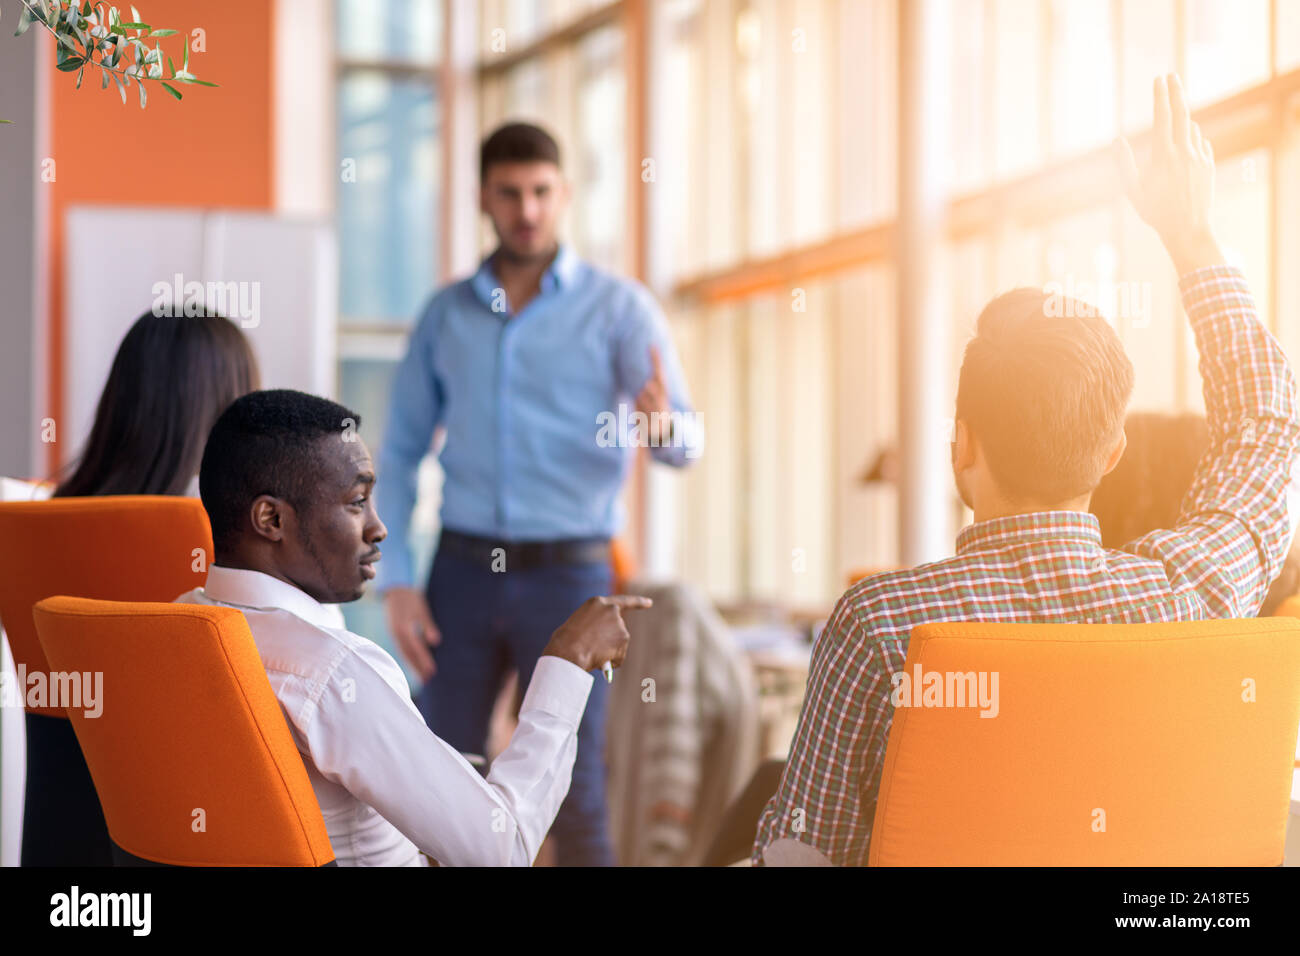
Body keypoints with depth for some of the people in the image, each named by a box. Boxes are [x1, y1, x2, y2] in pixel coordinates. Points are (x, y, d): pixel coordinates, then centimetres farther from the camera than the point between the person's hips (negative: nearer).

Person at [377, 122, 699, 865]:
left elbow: (688, 440, -10)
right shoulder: (446, 314, 8)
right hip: (464, 572, 3)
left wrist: (664, 426, -35)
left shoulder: (618, 308, -1)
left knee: (574, 797, 0)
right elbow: (401, 452, 10)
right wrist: (396, 581, 0)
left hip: (567, 576, -3)